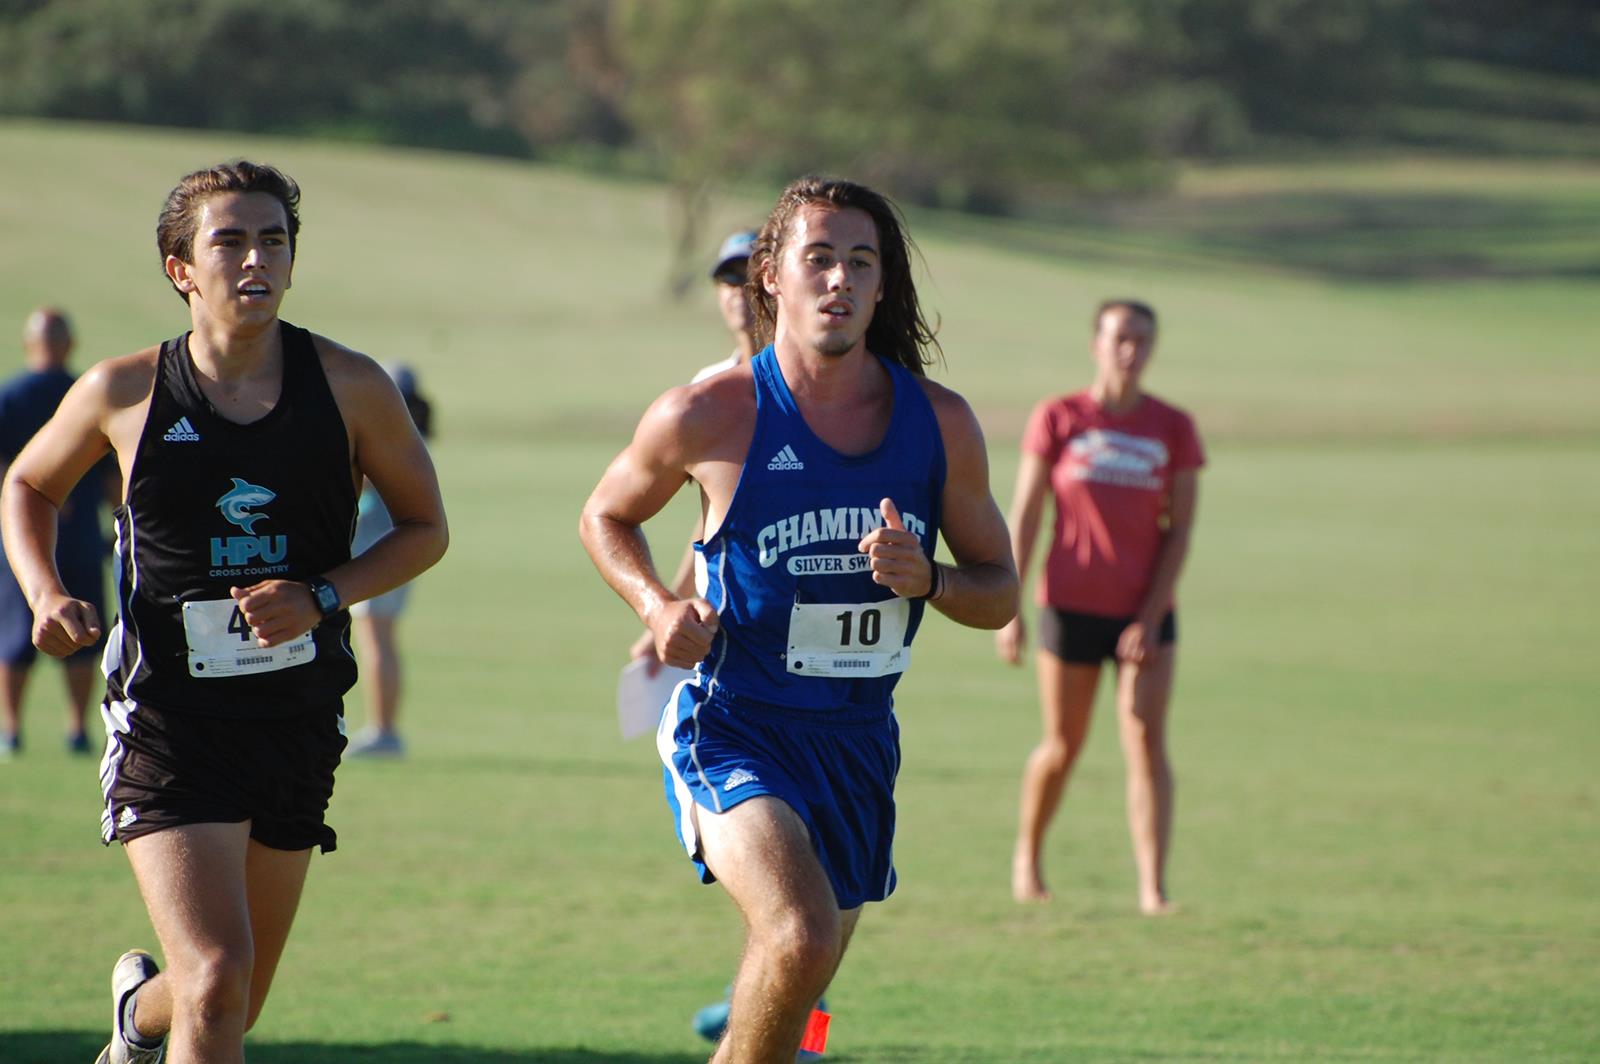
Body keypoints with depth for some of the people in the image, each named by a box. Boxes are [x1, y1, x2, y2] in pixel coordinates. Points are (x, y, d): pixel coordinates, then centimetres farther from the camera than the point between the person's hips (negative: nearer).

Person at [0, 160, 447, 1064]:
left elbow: (426, 528, 7)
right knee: (217, 983, -20)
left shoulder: (351, 387, -3)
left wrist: (322, 597, -10)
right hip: (168, 720, -3)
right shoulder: (123, 392, -3)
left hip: (297, 720, 3)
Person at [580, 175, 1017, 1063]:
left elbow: (999, 593, 8)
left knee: (793, 991, 17)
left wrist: (926, 578, -15)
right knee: (800, 937, -30)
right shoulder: (709, 415, -10)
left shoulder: (939, 423, -1)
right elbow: (605, 516, 9)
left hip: (857, 738, 5)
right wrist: (656, 605, -10)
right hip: (732, 729, -5)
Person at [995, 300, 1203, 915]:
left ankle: (1153, 889, -13)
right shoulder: (1057, 419, -1)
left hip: (1144, 611, 1)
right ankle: (1027, 854, 33)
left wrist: (1153, 616, -8)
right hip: (1071, 607, -1)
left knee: (1146, 743, -10)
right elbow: (1024, 515, 0)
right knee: (1063, 746, 8)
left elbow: (1179, 530, 0)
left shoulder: (1174, 429, 1)